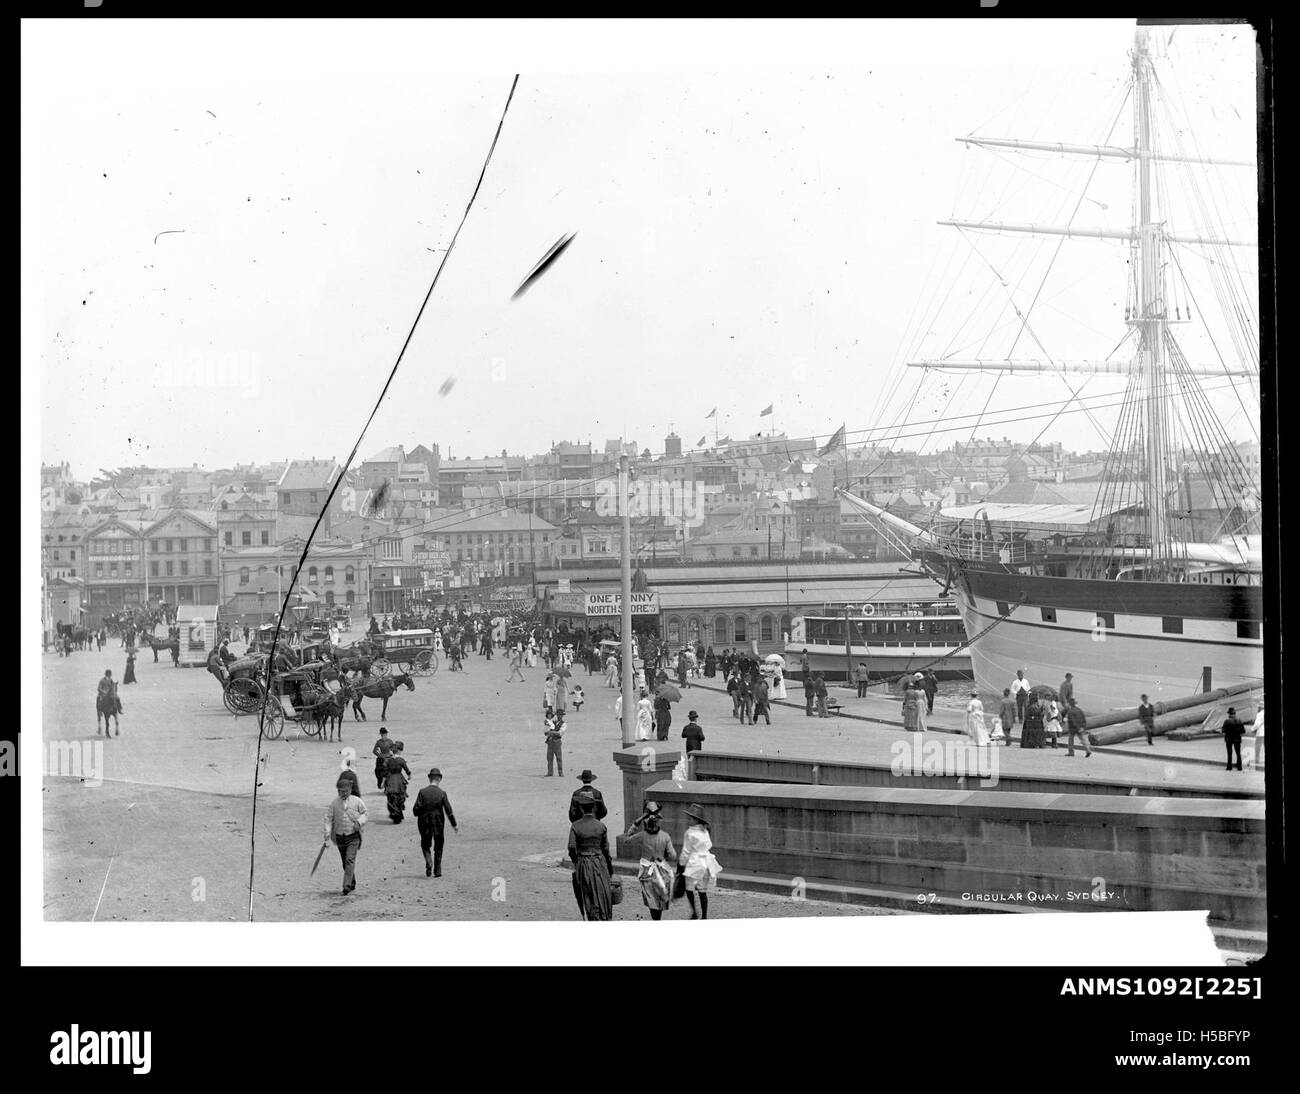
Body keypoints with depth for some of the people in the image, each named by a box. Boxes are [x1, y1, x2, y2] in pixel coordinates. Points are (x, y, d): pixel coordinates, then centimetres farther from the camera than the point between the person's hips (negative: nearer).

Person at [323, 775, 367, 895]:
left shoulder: (357, 801, -2)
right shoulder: (334, 803, 0)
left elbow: (364, 813, 7)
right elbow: (328, 818, 1)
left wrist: (359, 822, -13)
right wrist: (327, 832, -10)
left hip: (353, 836, -3)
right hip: (340, 836, 3)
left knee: (350, 860, -16)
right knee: (345, 862, 13)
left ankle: (347, 886, -19)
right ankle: (352, 883, 31)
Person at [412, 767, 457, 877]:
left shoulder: (422, 792, -9)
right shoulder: (442, 793, -8)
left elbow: (416, 809, -12)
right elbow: (448, 810, -8)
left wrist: (417, 814, 11)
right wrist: (454, 825, 0)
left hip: (424, 823, 0)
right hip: (438, 823, 0)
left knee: (425, 845, 16)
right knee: (438, 848, 15)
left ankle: (428, 862, -9)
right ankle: (437, 871, 14)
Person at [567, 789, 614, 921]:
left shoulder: (575, 826, -8)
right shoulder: (601, 826, -4)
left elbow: (571, 847, -13)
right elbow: (606, 849, 0)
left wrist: (575, 860, 6)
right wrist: (610, 868, 10)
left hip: (582, 864, 0)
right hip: (599, 864, 0)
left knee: (587, 899, 11)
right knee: (601, 898, 10)